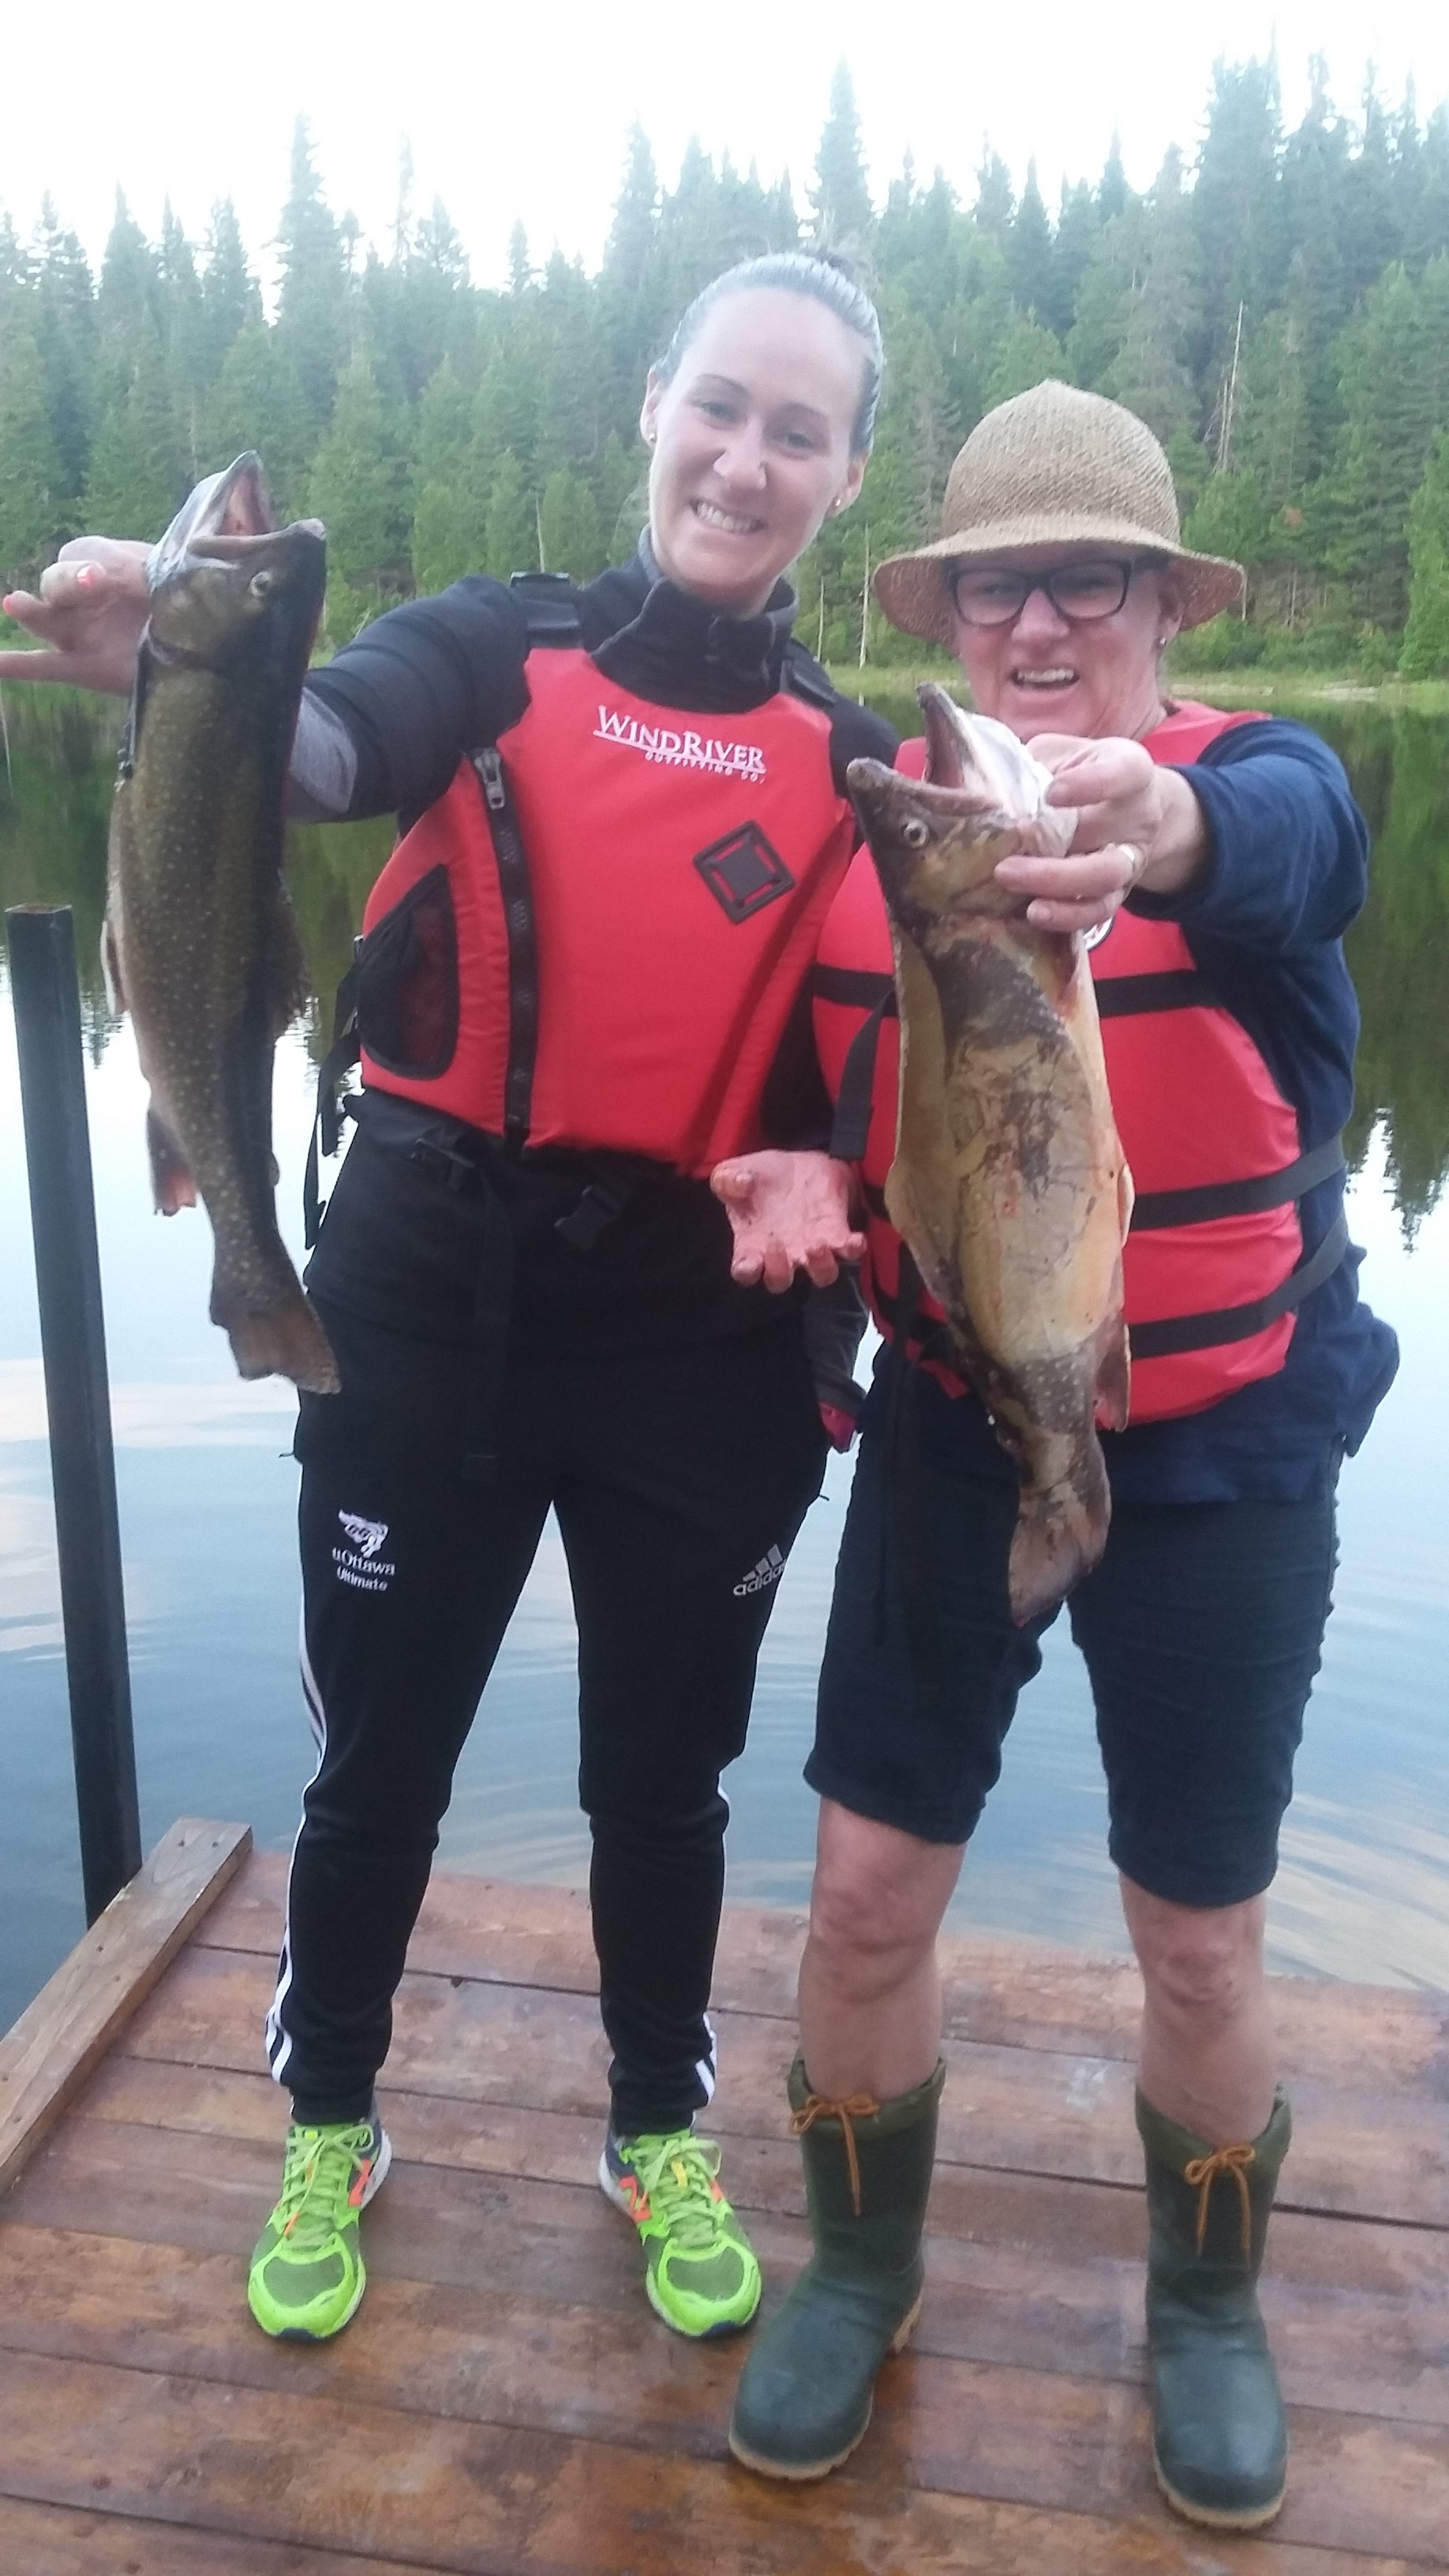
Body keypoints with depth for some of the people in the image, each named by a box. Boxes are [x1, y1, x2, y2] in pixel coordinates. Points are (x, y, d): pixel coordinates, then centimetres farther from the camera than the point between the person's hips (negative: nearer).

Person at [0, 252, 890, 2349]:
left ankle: (663, 2132, 41)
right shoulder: (500, 650, -1)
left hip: (700, 1337, 1)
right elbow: (330, 744, -23)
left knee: (662, 1775, 15)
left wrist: (814, 1173, -19)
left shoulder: (856, 760, 4)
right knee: (379, 1756, 12)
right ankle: (329, 2127, 39)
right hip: (426, 1304, -1)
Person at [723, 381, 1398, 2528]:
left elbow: (1283, 848, -37)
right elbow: (811, 1071, 11)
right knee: (869, 1887, 5)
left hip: (1219, 1458, -2)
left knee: (1200, 1944, 10)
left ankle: (1210, 2308, 41)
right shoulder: (869, 808, 0)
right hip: (949, 1433, 3)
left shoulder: (1261, 777, -11)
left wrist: (1160, 828, -60)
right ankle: (861, 2268, 36)